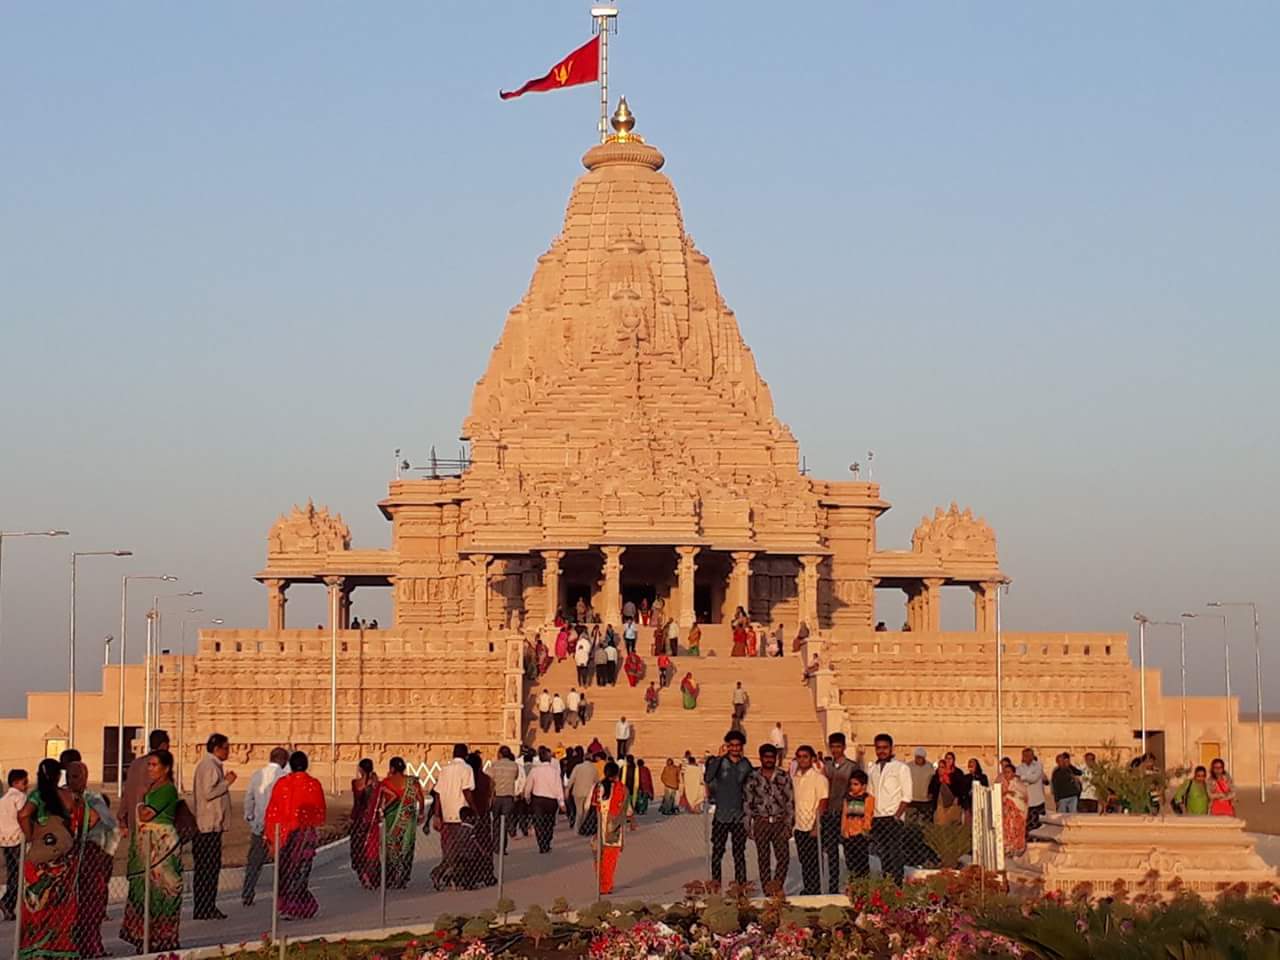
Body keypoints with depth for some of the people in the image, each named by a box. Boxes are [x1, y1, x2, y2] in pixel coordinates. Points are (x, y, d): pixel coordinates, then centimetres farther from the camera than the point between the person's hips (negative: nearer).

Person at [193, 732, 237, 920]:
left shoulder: (213, 766, 19)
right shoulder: (209, 766, -14)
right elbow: (208, 793, -22)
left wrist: (225, 781, 13)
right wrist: (227, 782, -13)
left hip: (213, 825, 11)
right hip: (208, 827, -11)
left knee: (212, 867, 12)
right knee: (206, 869, -7)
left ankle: (208, 908, 15)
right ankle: (203, 910, -6)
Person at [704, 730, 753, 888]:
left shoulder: (746, 764, 6)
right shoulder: (719, 761, -4)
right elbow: (708, 778, -20)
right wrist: (719, 757, -21)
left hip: (740, 815, 3)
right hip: (722, 814, -3)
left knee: (739, 851, 8)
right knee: (717, 850, 0)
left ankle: (741, 882, 12)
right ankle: (715, 880, 7)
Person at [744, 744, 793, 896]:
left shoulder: (784, 777, 3)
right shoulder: (753, 778, 5)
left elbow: (790, 802, 3)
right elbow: (747, 803, 7)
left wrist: (789, 825, -4)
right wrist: (749, 827, 2)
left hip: (780, 821, 0)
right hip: (761, 822, 0)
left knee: (783, 856, -12)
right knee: (763, 859, 3)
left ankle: (777, 887, -2)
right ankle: (767, 892, 10)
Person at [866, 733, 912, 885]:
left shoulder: (900, 768, 0)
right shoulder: (872, 769, 15)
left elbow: (906, 796, -5)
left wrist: (896, 816, -12)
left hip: (893, 819, -5)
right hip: (877, 819, 5)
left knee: (896, 856, -8)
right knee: (883, 857, 5)